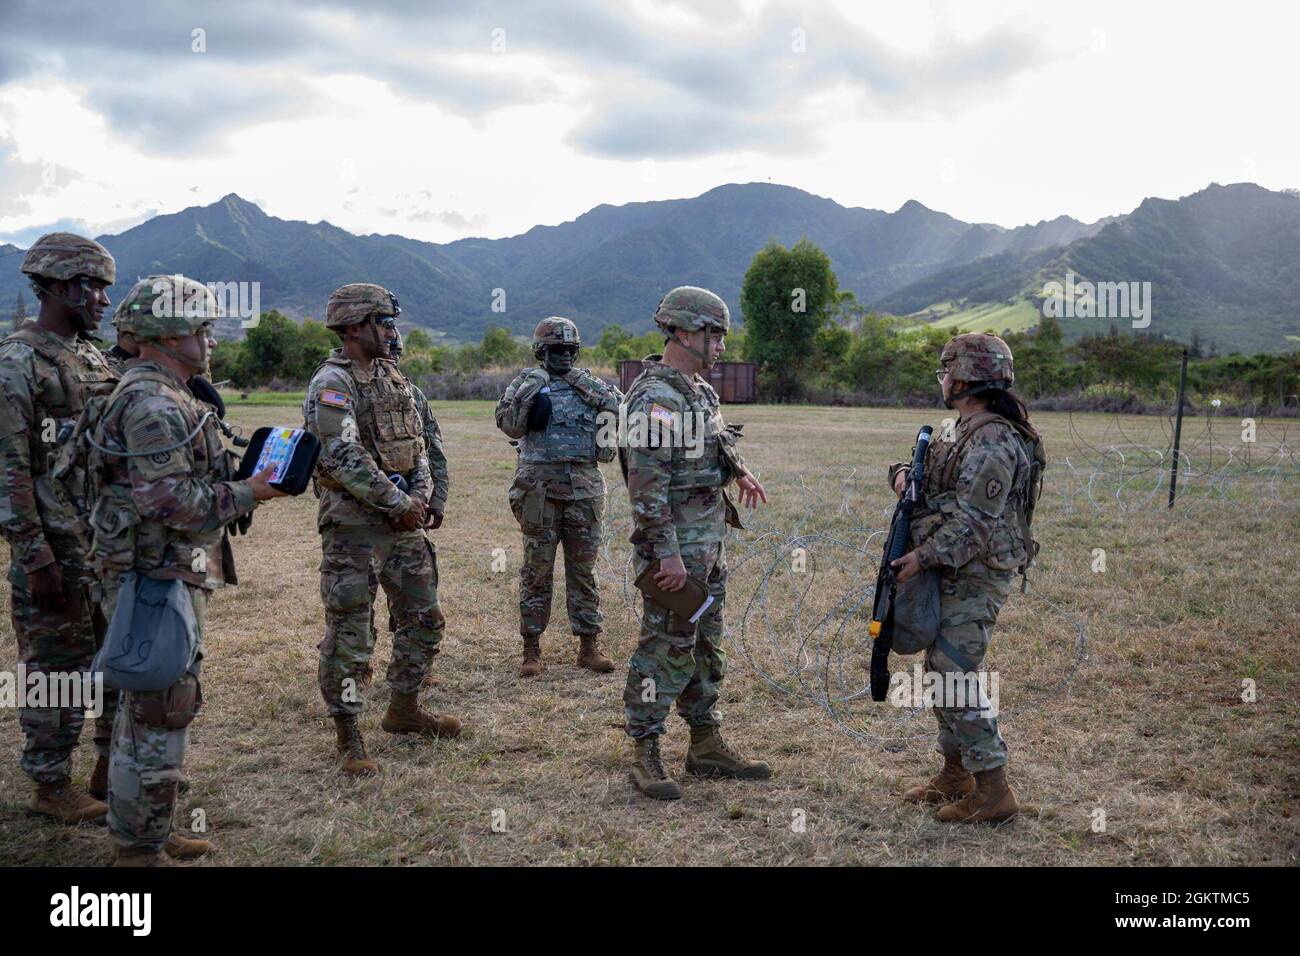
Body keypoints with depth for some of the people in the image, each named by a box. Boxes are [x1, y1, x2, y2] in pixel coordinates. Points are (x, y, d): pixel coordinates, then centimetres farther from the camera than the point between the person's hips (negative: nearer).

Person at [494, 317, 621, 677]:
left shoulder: (588, 383, 12)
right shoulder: (526, 383, 3)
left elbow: (621, 407, -1)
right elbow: (509, 425, -10)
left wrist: (588, 387, -10)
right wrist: (528, 393, -22)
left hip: (584, 489, 3)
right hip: (540, 489, -3)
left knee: (583, 570, 7)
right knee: (537, 570, 2)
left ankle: (589, 646, 14)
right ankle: (532, 648, 10)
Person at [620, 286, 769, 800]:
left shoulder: (700, 391, 13)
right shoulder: (655, 398, -18)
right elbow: (647, 483, -23)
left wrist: (739, 470, 19)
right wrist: (667, 554, -25)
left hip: (709, 544, 10)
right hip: (674, 547, -10)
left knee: (705, 648, 16)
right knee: (665, 650, -4)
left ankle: (707, 746, 27)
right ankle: (645, 757, 7)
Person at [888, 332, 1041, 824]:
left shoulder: (992, 442, -20)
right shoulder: (965, 432, 13)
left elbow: (971, 521, -25)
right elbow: (926, 471, 19)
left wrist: (923, 557, -23)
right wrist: (902, 472, -3)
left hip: (974, 579, -11)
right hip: (955, 575, 11)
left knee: (954, 678, -9)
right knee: (940, 671, 16)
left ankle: (993, 792, -1)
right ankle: (955, 777, 28)